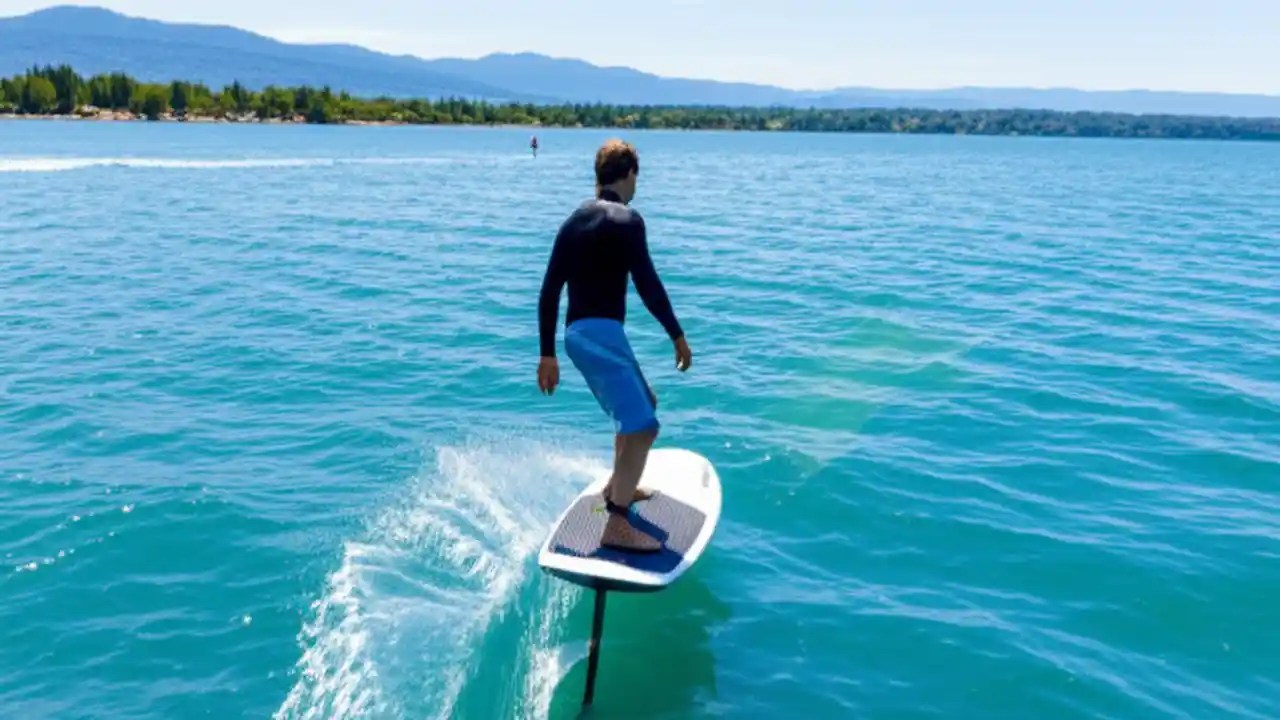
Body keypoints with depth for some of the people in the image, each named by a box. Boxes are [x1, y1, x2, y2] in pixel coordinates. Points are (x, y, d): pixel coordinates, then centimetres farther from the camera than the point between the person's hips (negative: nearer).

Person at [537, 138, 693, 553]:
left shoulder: (574, 221, 15)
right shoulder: (626, 219, -7)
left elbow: (549, 293, 13)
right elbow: (647, 283, -16)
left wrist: (548, 354, 16)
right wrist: (677, 335, -7)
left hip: (579, 332, 9)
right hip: (600, 332, -9)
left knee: (643, 402, 27)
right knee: (643, 425, -12)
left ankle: (618, 487, 40)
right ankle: (616, 525, -17)